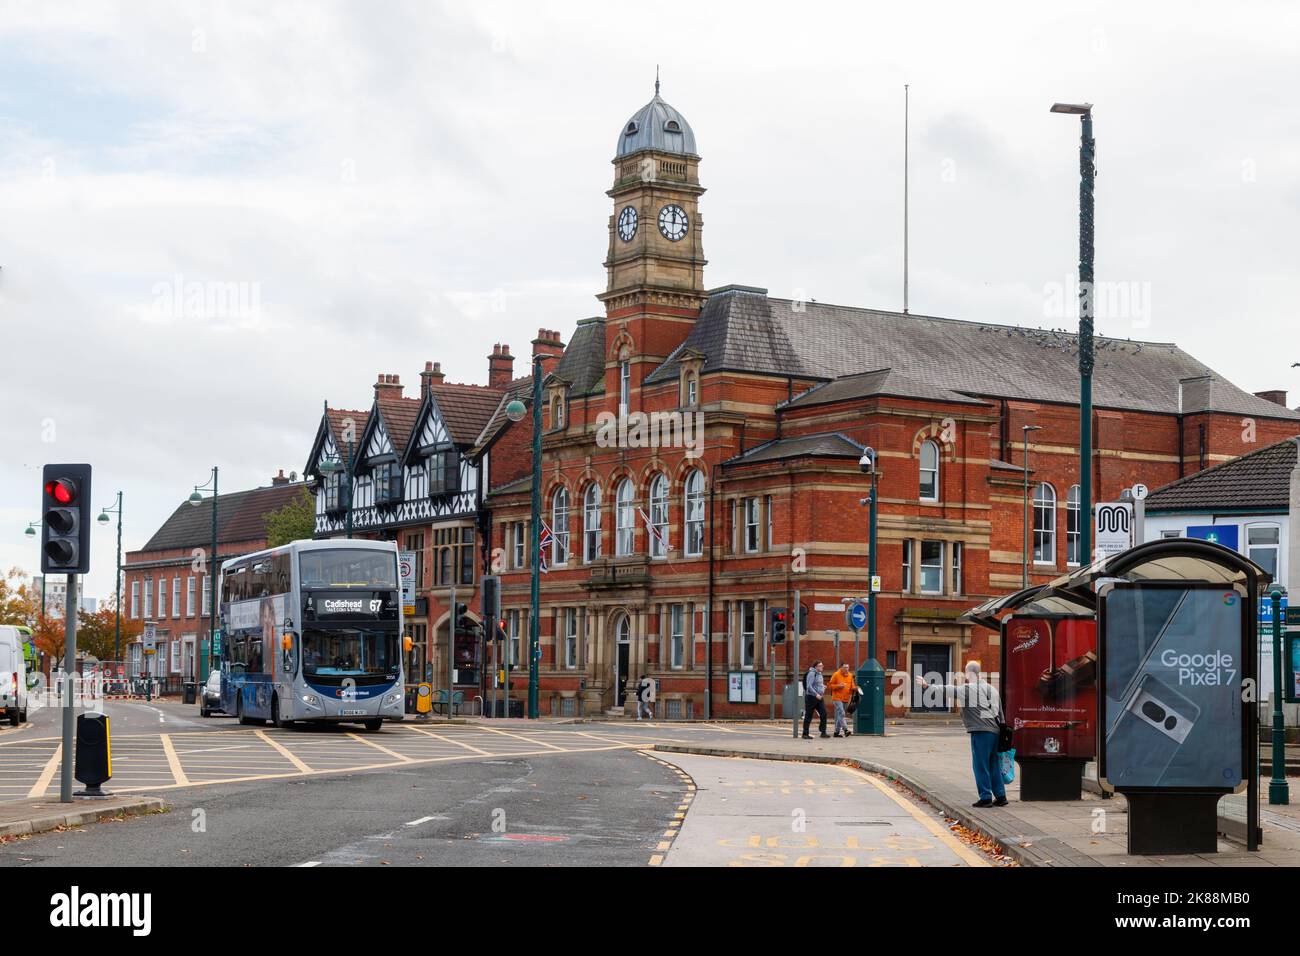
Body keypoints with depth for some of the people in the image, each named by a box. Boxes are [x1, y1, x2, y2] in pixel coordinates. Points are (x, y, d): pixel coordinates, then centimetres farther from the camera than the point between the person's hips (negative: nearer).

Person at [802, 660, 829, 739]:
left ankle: (823, 732, -3)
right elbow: (809, 686, -21)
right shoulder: (811, 674, -12)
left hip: (819, 697, 8)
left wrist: (823, 687, 14)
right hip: (811, 697, -8)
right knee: (808, 716, -1)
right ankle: (805, 734, 6)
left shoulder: (819, 674, 15)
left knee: (823, 714, -5)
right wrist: (816, 694, -26)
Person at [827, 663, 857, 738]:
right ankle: (846, 730, -26)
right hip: (838, 698, -5)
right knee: (841, 714, -18)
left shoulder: (850, 675, 10)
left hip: (846, 699, 6)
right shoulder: (836, 675, -5)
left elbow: (852, 686, 16)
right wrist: (838, 686, -18)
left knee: (839, 715, 9)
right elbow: (830, 686, -3)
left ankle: (836, 732, 13)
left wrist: (854, 688, -8)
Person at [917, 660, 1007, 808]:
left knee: (981, 766, -2)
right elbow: (1000, 713, 20)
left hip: (981, 731, -7)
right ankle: (1000, 796, 13)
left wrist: (928, 685, 0)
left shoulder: (969, 688, -5)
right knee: (994, 765, 13)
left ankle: (986, 797, -3)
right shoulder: (991, 689, 19)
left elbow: (949, 690, -6)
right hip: (995, 731, 8)